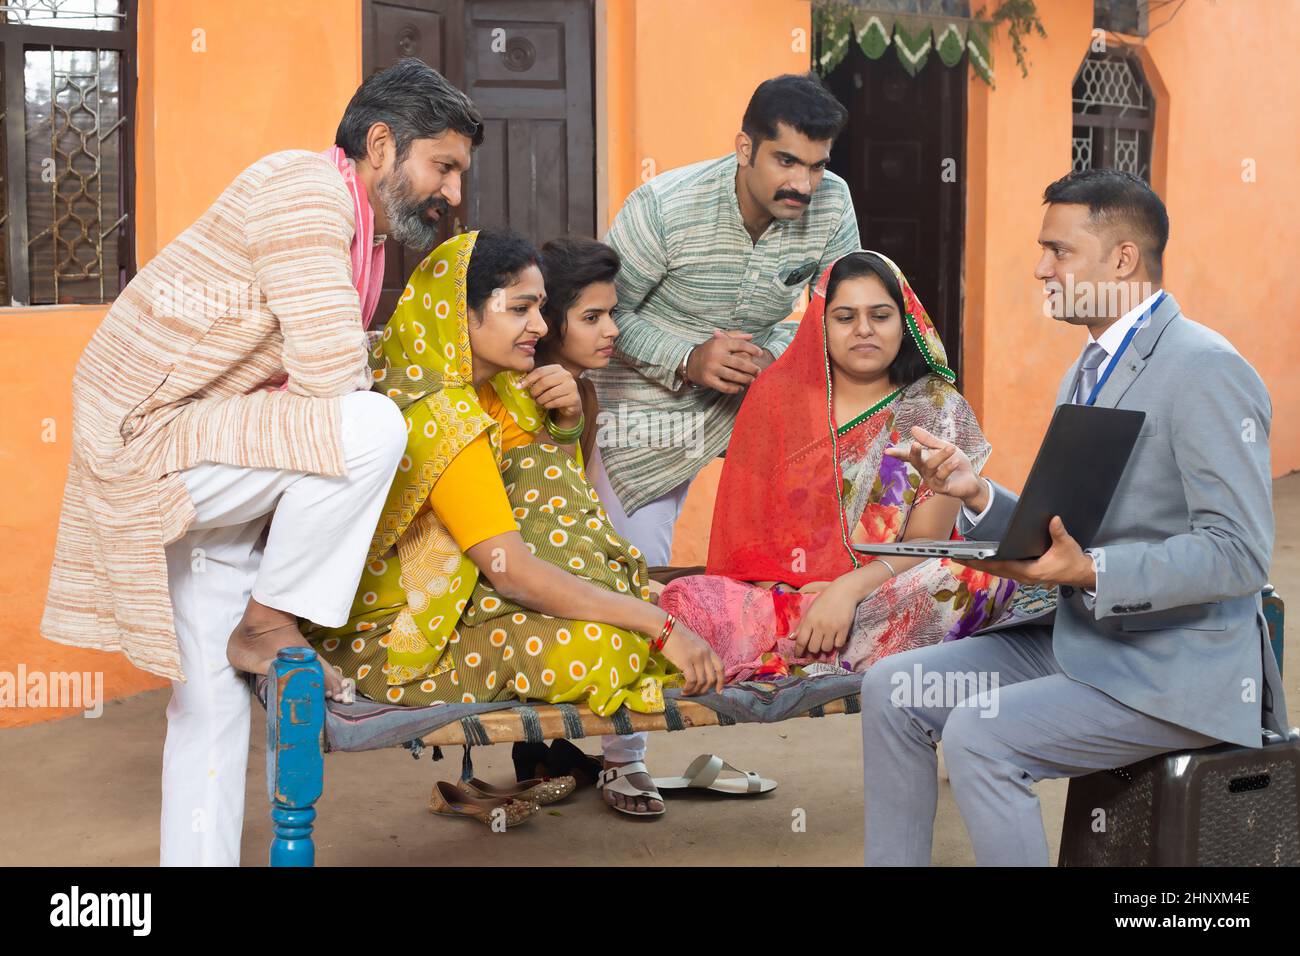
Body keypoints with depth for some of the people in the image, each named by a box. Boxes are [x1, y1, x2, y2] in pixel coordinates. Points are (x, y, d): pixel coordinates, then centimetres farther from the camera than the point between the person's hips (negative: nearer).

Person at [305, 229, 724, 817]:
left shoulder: (484, 387, 5)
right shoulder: (440, 416, -24)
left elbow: (549, 485, 19)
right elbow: (511, 570, -28)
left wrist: (565, 420, -4)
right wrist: (662, 628, -26)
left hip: (440, 593, 10)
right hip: (383, 637, -10)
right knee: (597, 648, -28)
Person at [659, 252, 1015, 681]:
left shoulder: (939, 411, 4)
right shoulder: (776, 398, 9)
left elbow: (927, 542, -5)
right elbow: (746, 528, 5)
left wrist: (849, 589, -24)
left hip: (888, 593, 0)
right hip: (781, 592, 0)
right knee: (690, 600, -30)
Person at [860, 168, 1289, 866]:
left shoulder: (1206, 370, -16)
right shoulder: (1088, 371, 13)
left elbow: (1239, 553, -22)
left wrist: (1091, 571, -30)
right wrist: (977, 495, -4)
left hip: (1177, 669, -9)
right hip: (1080, 641, 9)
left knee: (976, 734, -24)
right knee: (891, 689, 0)